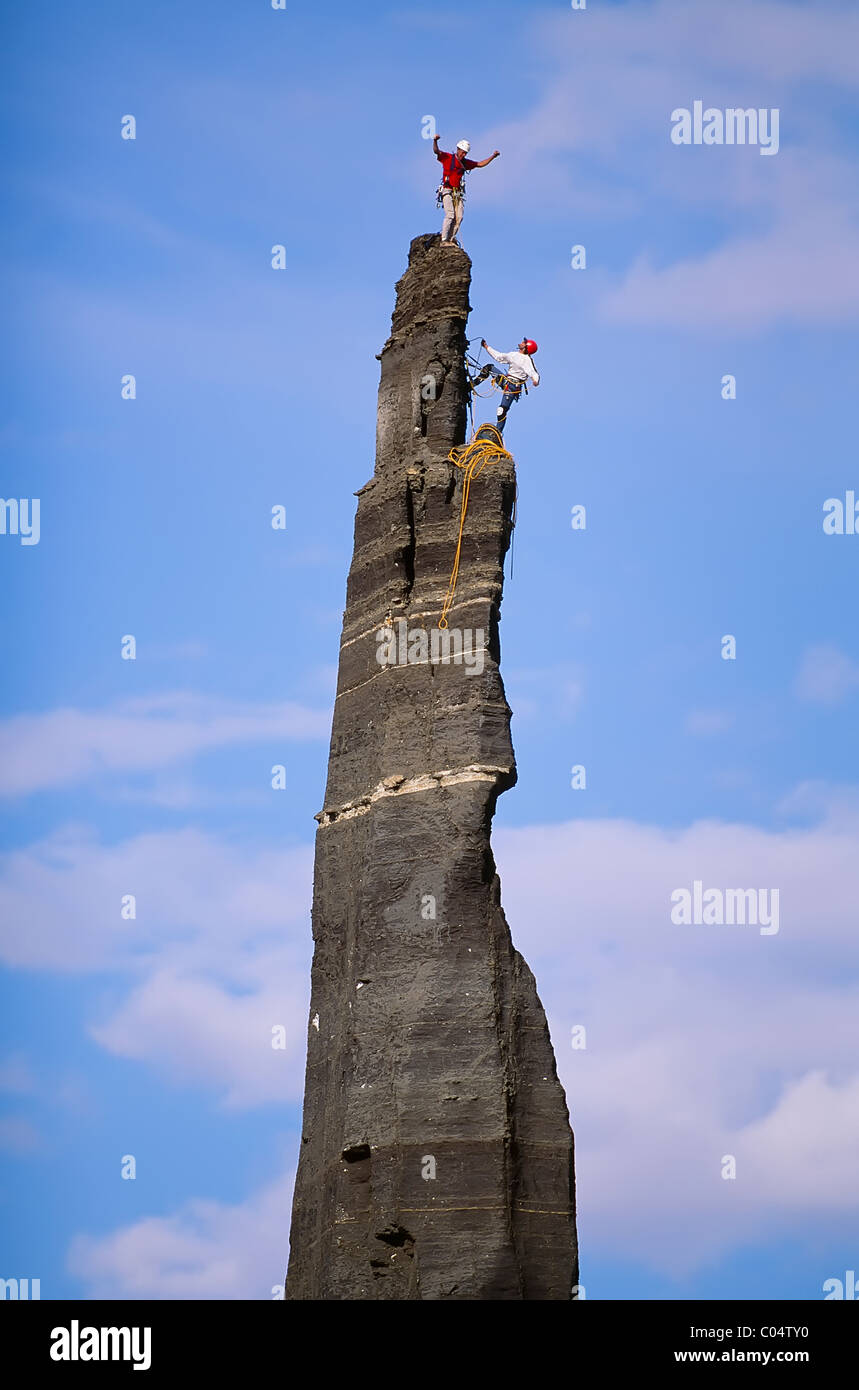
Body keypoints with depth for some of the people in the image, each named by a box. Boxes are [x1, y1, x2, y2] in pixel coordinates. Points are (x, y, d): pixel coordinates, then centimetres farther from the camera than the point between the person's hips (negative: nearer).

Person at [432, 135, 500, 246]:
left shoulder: (465, 162, 18)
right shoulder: (447, 158, 2)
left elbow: (480, 164, 24)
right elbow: (436, 151, -13)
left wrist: (493, 156, 17)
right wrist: (435, 141, -34)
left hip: (458, 193, 6)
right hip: (447, 191, -6)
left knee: (459, 217, -8)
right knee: (450, 215, -19)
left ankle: (451, 239, -2)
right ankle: (444, 240, -20)